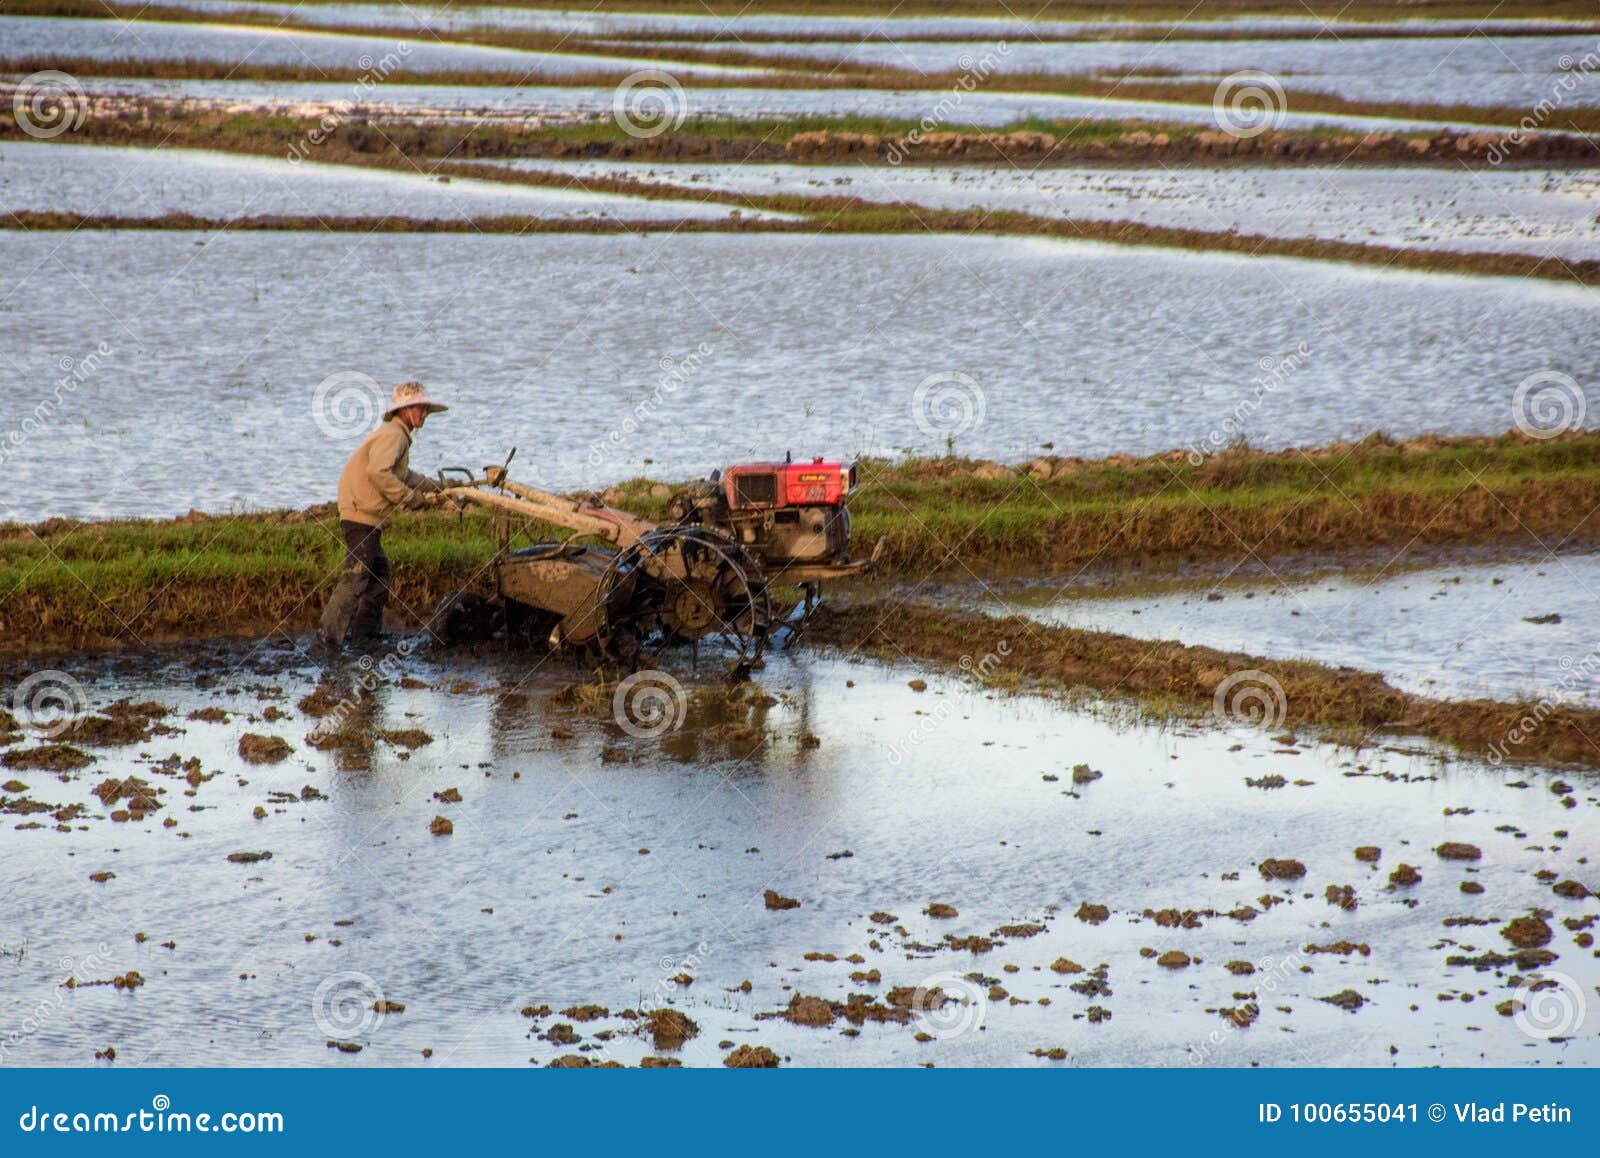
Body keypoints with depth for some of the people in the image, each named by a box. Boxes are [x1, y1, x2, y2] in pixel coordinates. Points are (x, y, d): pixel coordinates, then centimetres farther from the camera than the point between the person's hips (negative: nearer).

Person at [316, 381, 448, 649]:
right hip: (361, 514, -11)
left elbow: (404, 475, 34)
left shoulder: (399, 435, 21)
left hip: (368, 516, 11)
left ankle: (367, 628, 25)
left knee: (380, 572, 19)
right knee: (356, 575, -15)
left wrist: (437, 486, 32)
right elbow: (378, 472, -27)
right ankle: (330, 633, -20)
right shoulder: (392, 435, -13)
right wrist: (410, 497, -20)